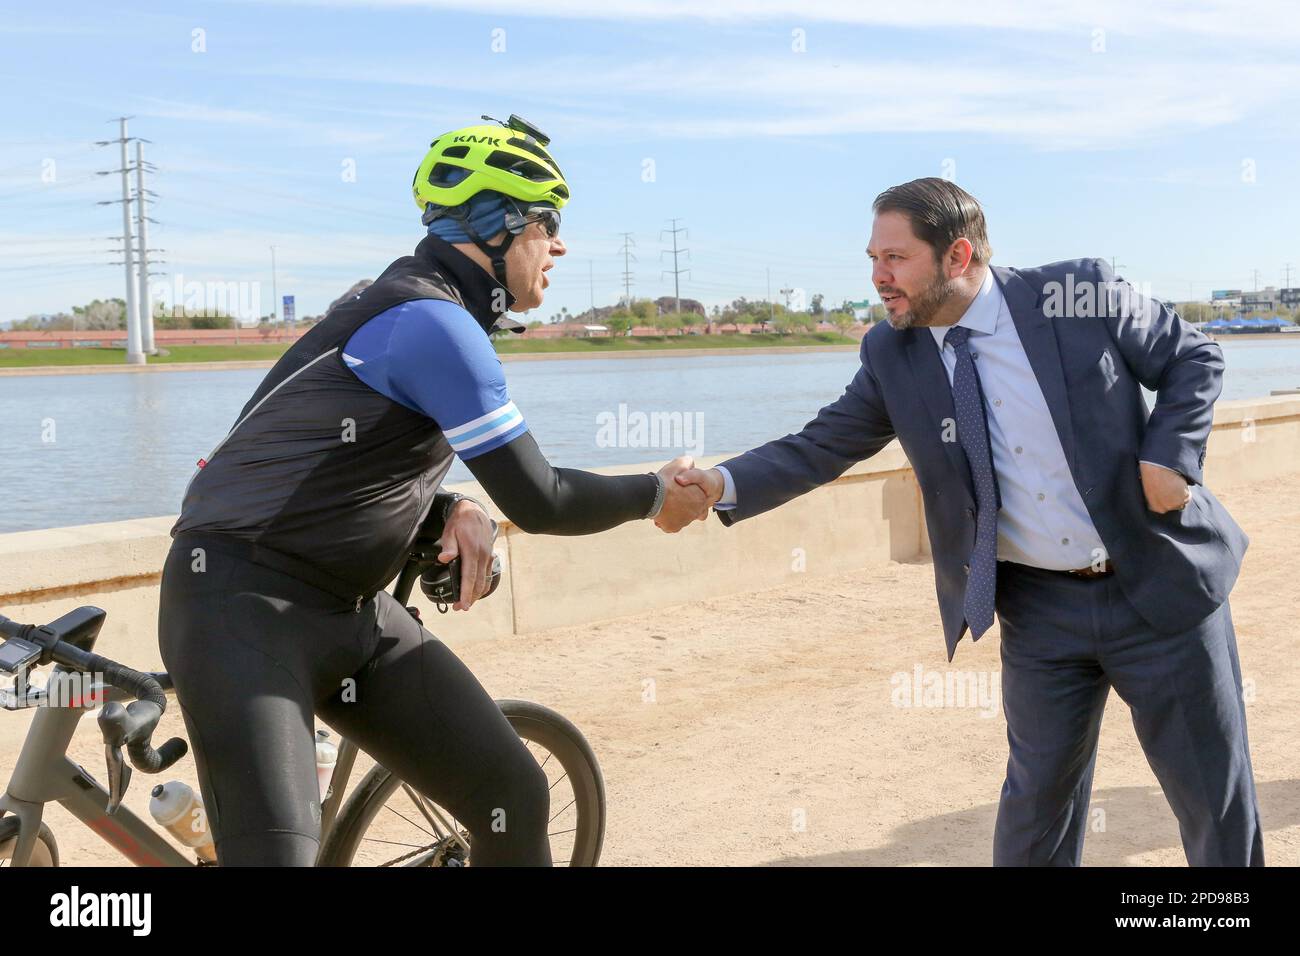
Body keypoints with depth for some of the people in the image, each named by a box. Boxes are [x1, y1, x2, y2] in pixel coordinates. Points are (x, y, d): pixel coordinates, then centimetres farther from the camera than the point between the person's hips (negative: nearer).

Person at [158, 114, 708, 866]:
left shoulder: (422, 313, 13)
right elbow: (540, 502, -15)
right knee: (278, 849, -24)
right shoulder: (432, 322, -18)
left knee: (514, 796, 3)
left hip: (352, 609, 10)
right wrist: (656, 495, 1)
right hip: (246, 602, -9)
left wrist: (457, 514, -2)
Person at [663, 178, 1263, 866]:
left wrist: (1169, 459, -15)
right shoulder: (891, 355, -3)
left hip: (1161, 584, -2)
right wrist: (724, 484, -16)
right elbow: (819, 447, -1)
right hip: (1039, 609, 2)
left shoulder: (1079, 294, -11)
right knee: (1040, 793, 11)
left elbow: (1193, 357, -1)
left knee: (1216, 798, 9)